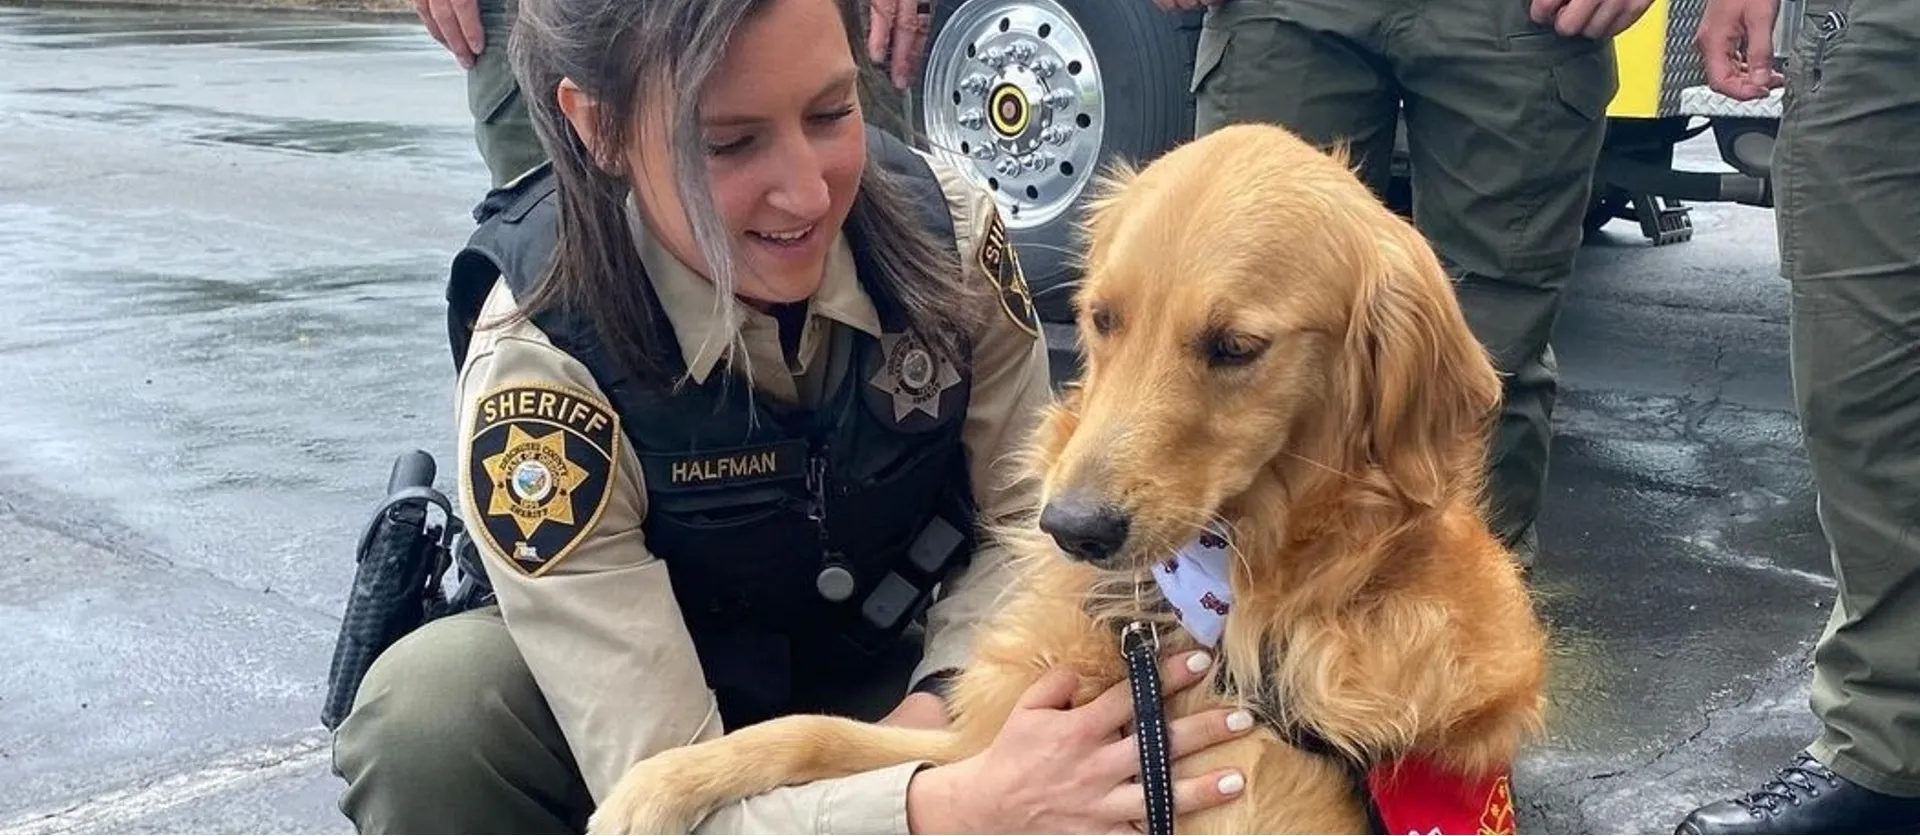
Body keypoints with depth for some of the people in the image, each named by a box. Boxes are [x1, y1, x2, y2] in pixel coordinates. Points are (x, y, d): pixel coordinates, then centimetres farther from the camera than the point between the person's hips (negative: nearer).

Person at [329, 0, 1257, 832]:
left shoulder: (944, 224, -21)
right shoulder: (540, 364, -32)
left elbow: (1023, 519, -5)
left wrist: (941, 706, -25)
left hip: (888, 683, 3)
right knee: (433, 708, -33)